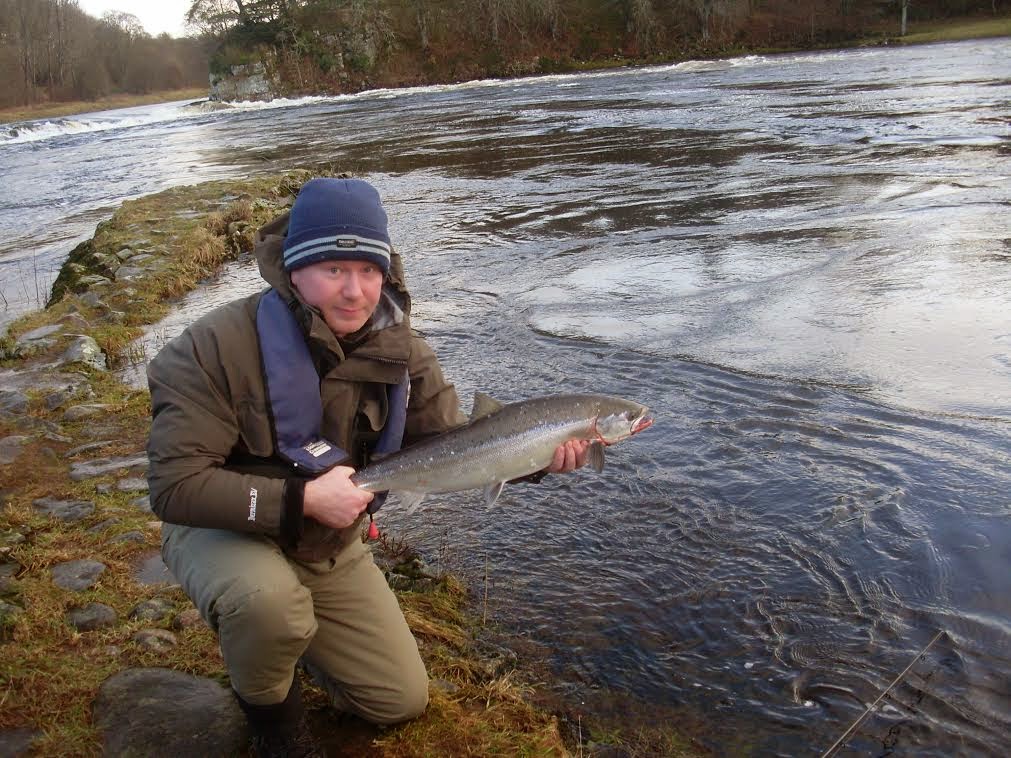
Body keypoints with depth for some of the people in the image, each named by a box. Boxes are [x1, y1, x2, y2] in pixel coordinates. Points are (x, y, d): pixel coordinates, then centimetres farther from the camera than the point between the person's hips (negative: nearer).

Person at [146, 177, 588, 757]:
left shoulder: (400, 352, -13)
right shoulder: (220, 345, -29)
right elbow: (174, 485, -30)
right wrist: (300, 499, -35)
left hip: (331, 546, 5)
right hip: (226, 530, -4)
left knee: (402, 702, 8)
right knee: (266, 598, -40)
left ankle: (296, 631, 32)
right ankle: (270, 710, -4)